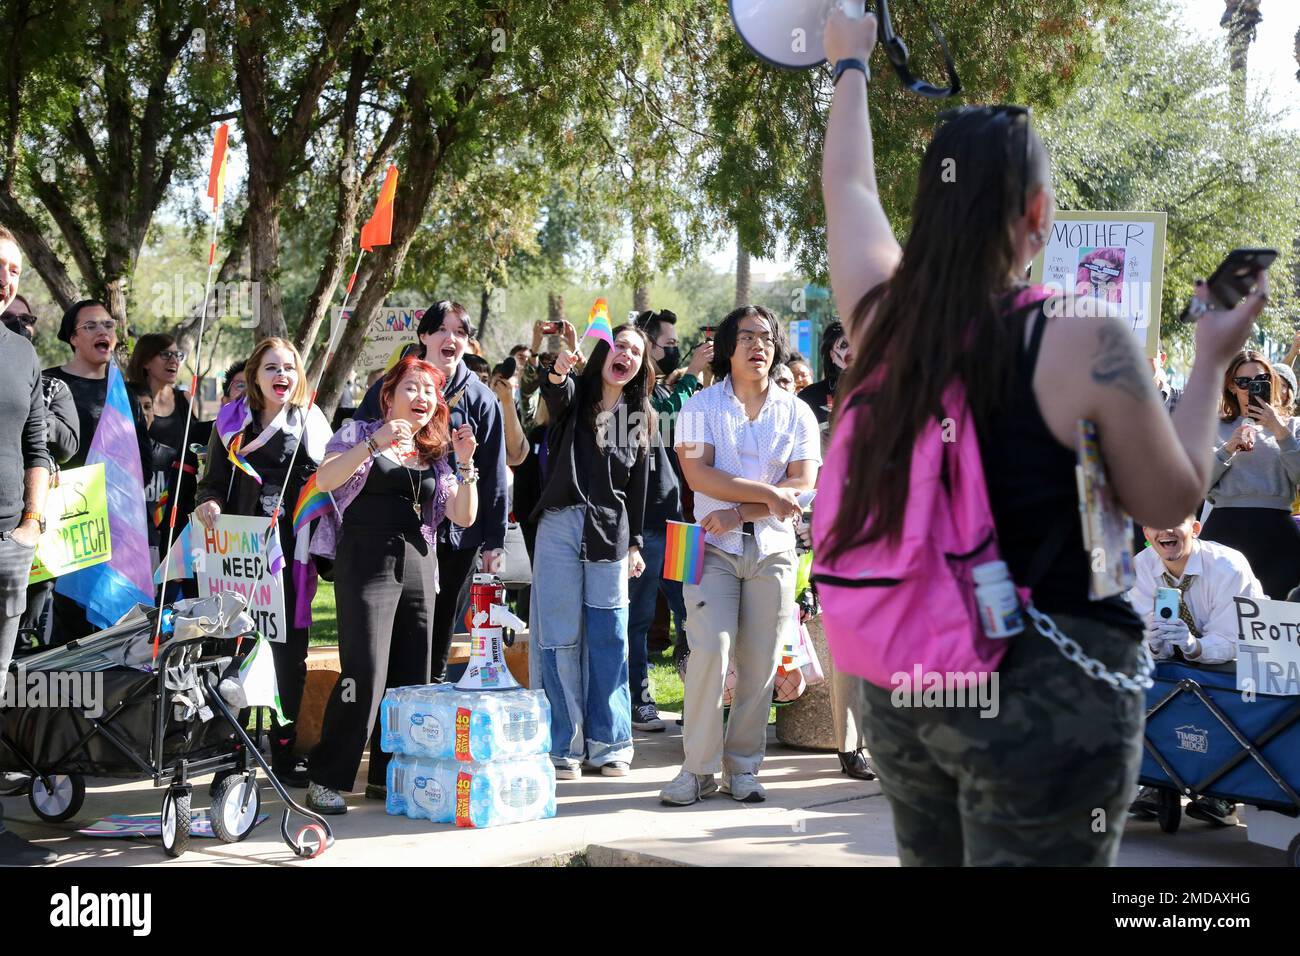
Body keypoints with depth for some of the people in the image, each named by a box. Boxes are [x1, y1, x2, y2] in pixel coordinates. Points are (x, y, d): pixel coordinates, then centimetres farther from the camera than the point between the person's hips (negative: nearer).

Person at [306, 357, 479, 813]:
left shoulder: (436, 455, 18)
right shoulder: (360, 434, 5)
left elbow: (464, 517, 9)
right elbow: (324, 479, -12)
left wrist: (465, 463, -3)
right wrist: (374, 443, -20)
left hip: (418, 566, 6)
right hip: (367, 561, -6)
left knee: (411, 677, 5)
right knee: (365, 673, -15)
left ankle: (388, 776, 16)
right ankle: (326, 781, -9)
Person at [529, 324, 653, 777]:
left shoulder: (640, 416, 13)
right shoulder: (575, 396, 2)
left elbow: (638, 484, 16)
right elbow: (555, 394, -23)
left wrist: (635, 543, 11)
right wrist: (559, 370, -46)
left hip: (610, 531, 3)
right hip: (561, 524, -3)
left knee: (609, 639, 4)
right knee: (560, 637, -1)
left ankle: (608, 743, 14)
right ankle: (563, 745, 6)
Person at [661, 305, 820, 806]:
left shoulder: (796, 412, 8)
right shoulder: (701, 406, 4)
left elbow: (803, 486, -2)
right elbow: (699, 475, -9)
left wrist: (738, 512, -12)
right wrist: (768, 494, -13)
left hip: (772, 549, 2)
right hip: (714, 546, -2)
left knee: (760, 663, 1)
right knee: (710, 649, -14)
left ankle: (743, 767, 12)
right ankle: (698, 767, -4)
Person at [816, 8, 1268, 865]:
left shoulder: (883, 314, -2)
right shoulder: (1084, 340, -15)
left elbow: (848, 187, 18)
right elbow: (1172, 502, -3)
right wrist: (1213, 362, 9)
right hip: (1046, 684, -6)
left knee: (929, 858, 20)